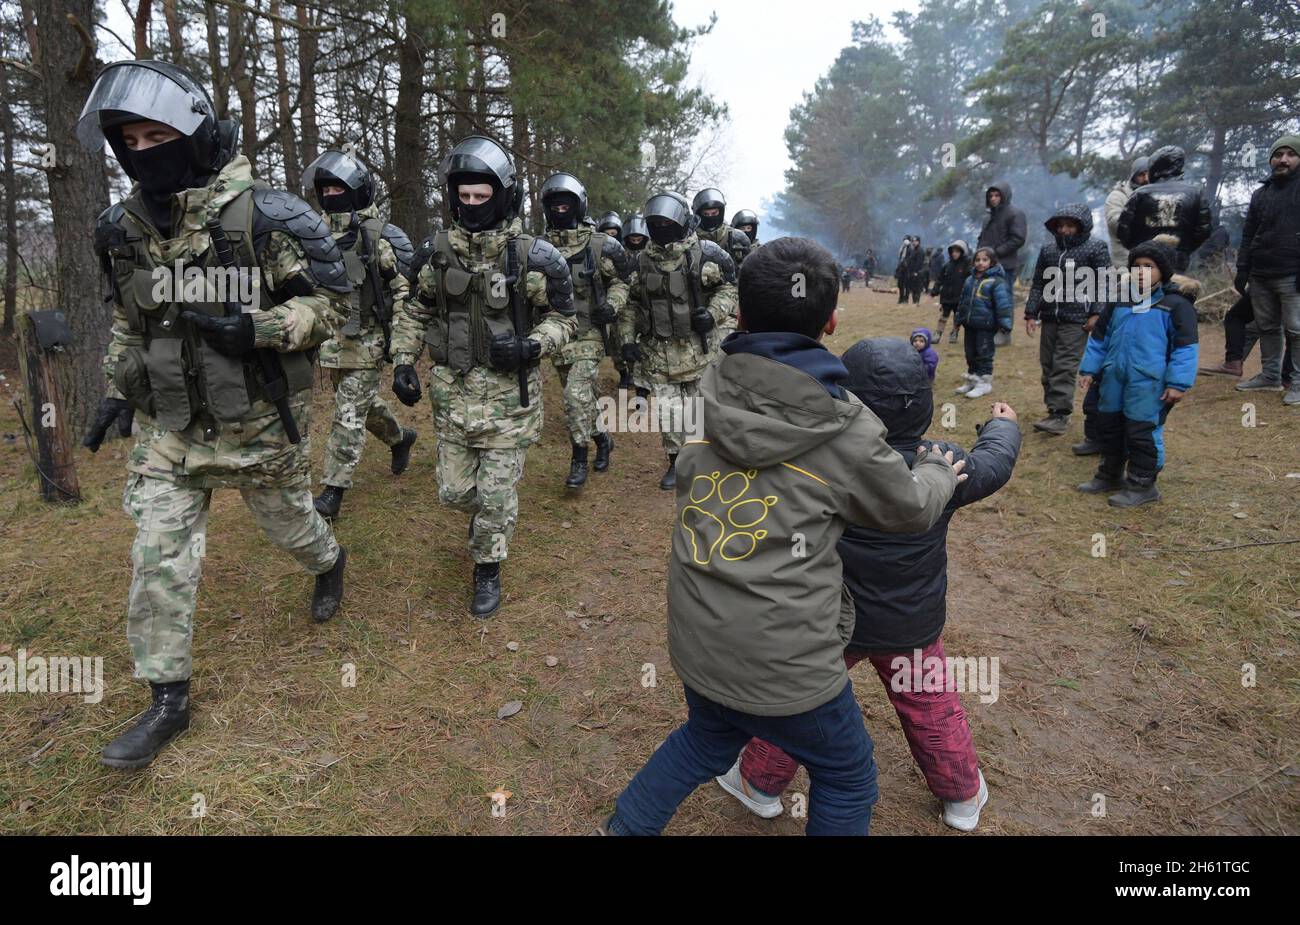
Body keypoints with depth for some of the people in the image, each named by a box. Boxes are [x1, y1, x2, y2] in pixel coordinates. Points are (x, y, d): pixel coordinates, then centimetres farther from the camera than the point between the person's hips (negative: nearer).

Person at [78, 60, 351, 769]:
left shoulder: (264, 218, -16)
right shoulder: (122, 228, 1)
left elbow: (331, 300, -12)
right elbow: (127, 317, 16)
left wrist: (257, 329, -26)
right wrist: (118, 389, 10)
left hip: (258, 422, -4)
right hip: (167, 427, 4)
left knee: (287, 522, 18)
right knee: (158, 562, 1)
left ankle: (331, 564, 54)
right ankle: (167, 701, 15)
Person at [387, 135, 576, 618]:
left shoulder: (533, 257, -9)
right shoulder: (440, 252, 3)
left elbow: (564, 317, -1)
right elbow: (413, 312, 14)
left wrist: (532, 346, -19)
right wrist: (403, 362, 2)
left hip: (507, 395, -4)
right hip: (452, 392, 4)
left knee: (496, 493, 3)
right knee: (454, 491, 12)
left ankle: (488, 572, 24)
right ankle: (484, 515, 47)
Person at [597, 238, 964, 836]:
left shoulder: (706, 389, -4)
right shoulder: (847, 431, -15)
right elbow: (910, 510, 2)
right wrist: (941, 470, 25)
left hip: (695, 638, 5)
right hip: (782, 661, -5)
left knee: (708, 741, 33)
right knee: (847, 779, 23)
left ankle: (623, 827, 40)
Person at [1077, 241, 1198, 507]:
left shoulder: (1176, 304, -6)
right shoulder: (1119, 301, 11)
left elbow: (1185, 347, -9)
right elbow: (1099, 338, 18)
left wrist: (1178, 383, -15)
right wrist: (1089, 369, 14)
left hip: (1149, 383, -6)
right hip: (1115, 377, 6)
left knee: (1142, 432, -3)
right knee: (1108, 426, 15)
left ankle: (1142, 485, 11)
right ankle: (1110, 475, 32)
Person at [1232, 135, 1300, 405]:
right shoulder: (1261, 194, 17)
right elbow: (1248, 234, 18)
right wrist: (1242, 269, 10)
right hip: (1260, 276, 6)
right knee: (1267, 328, 11)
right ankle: (1270, 375, 19)